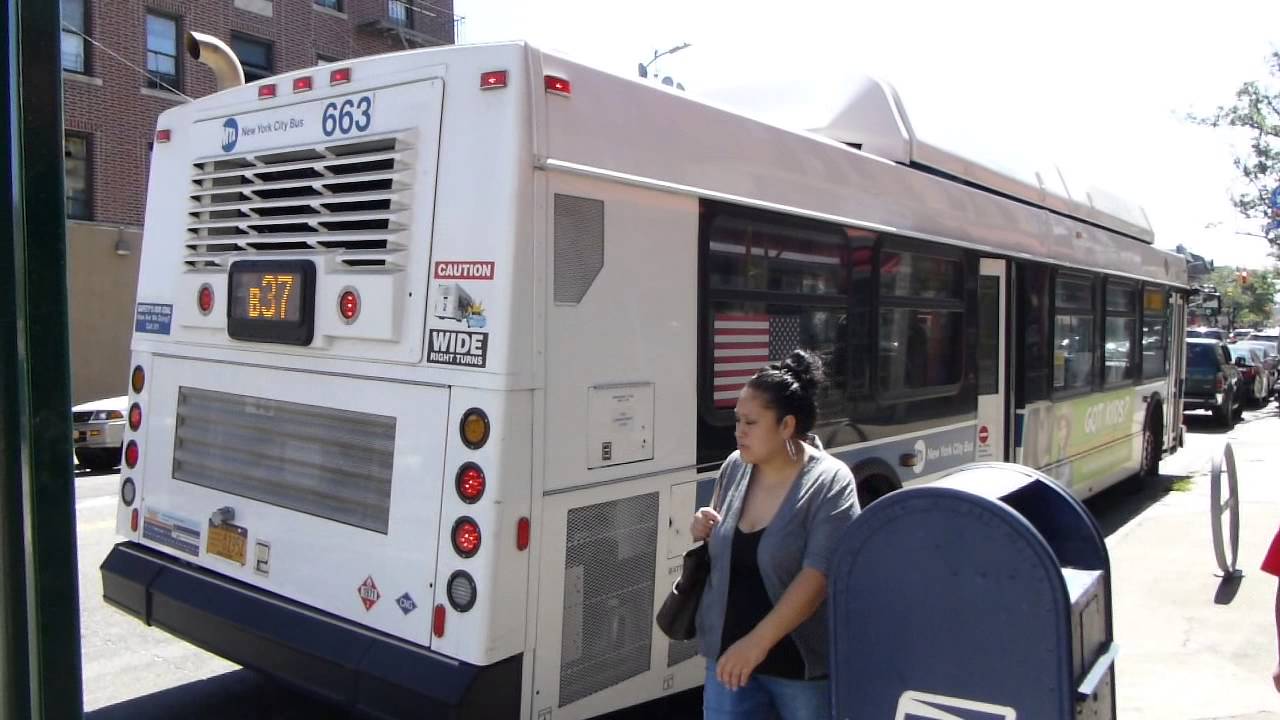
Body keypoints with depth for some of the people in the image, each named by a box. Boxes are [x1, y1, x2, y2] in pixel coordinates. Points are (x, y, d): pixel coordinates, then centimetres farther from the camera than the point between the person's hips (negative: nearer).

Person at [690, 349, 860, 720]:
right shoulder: (734, 468, 1)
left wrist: (759, 640, -28)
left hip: (802, 662, -4)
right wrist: (705, 531, -7)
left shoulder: (829, 482, -17)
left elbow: (819, 574, -24)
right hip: (729, 652, 5)